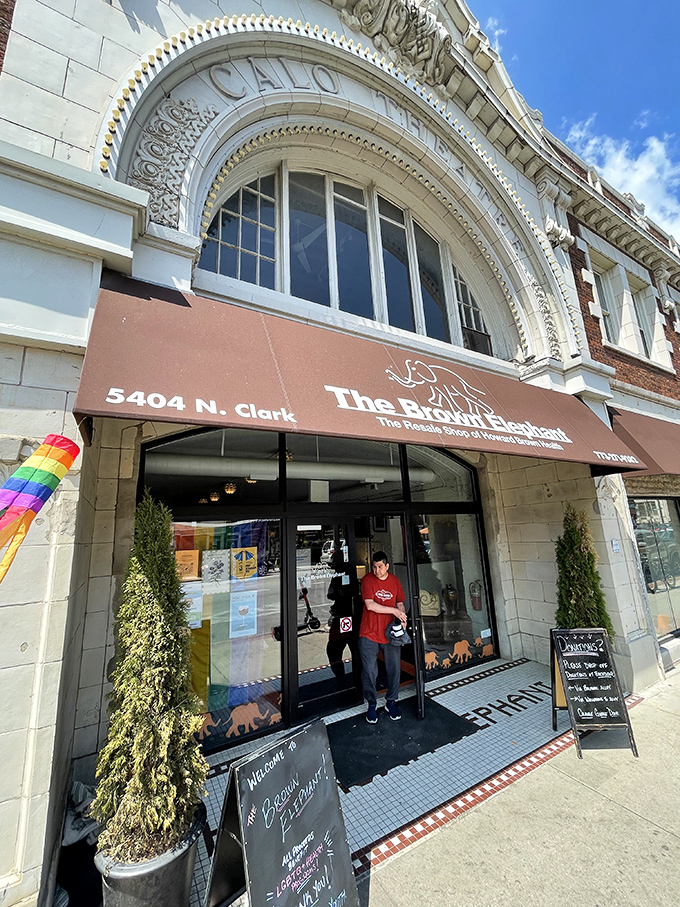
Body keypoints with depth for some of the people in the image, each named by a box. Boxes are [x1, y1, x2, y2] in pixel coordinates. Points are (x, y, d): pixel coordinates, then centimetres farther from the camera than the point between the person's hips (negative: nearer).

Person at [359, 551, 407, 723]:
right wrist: (394, 611, -18)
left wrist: (402, 618, -6)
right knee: (369, 671, 5)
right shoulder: (367, 579, -10)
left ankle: (391, 702, 32)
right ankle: (372, 704, 27)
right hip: (369, 634, -3)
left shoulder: (394, 580, 3)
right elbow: (370, 605, -18)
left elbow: (400, 603, 13)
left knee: (394, 669, 10)